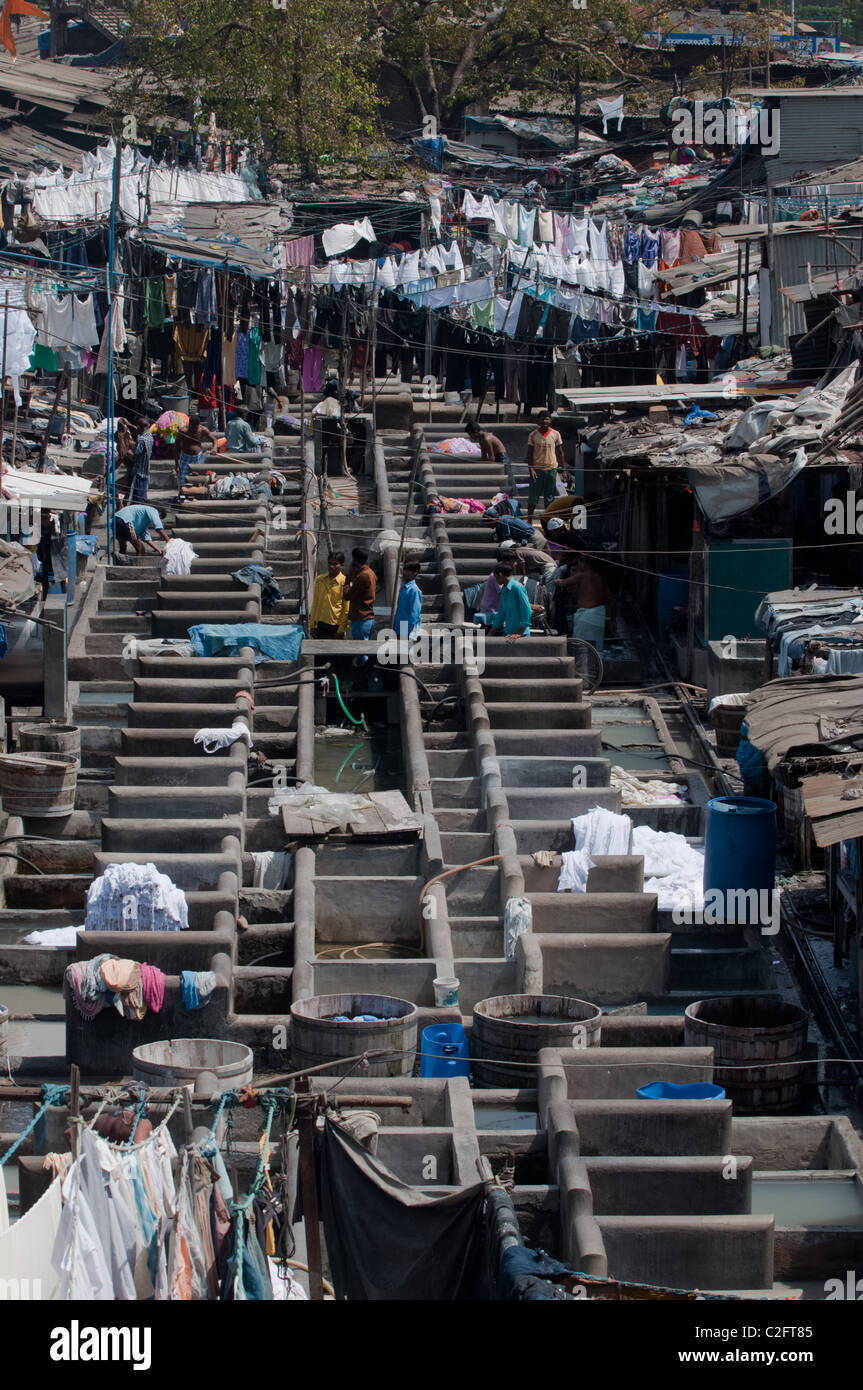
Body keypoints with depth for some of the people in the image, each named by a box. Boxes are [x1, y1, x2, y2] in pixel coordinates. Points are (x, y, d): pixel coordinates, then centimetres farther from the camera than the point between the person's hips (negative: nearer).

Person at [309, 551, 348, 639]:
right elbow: (315, 603, 11)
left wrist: (341, 630, -11)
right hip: (321, 624, 4)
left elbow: (346, 609, -7)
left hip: (336, 625, -4)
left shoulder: (344, 582, -7)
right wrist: (312, 624, 7)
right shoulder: (320, 580, 6)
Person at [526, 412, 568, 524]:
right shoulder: (534, 435, -1)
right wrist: (531, 469, -11)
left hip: (551, 469, 1)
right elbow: (529, 454, 1)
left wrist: (564, 470, 6)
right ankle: (529, 522, 7)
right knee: (533, 498, 0)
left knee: (549, 498, 7)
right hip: (537, 469, -1)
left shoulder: (555, 434, 2)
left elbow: (560, 453, 8)